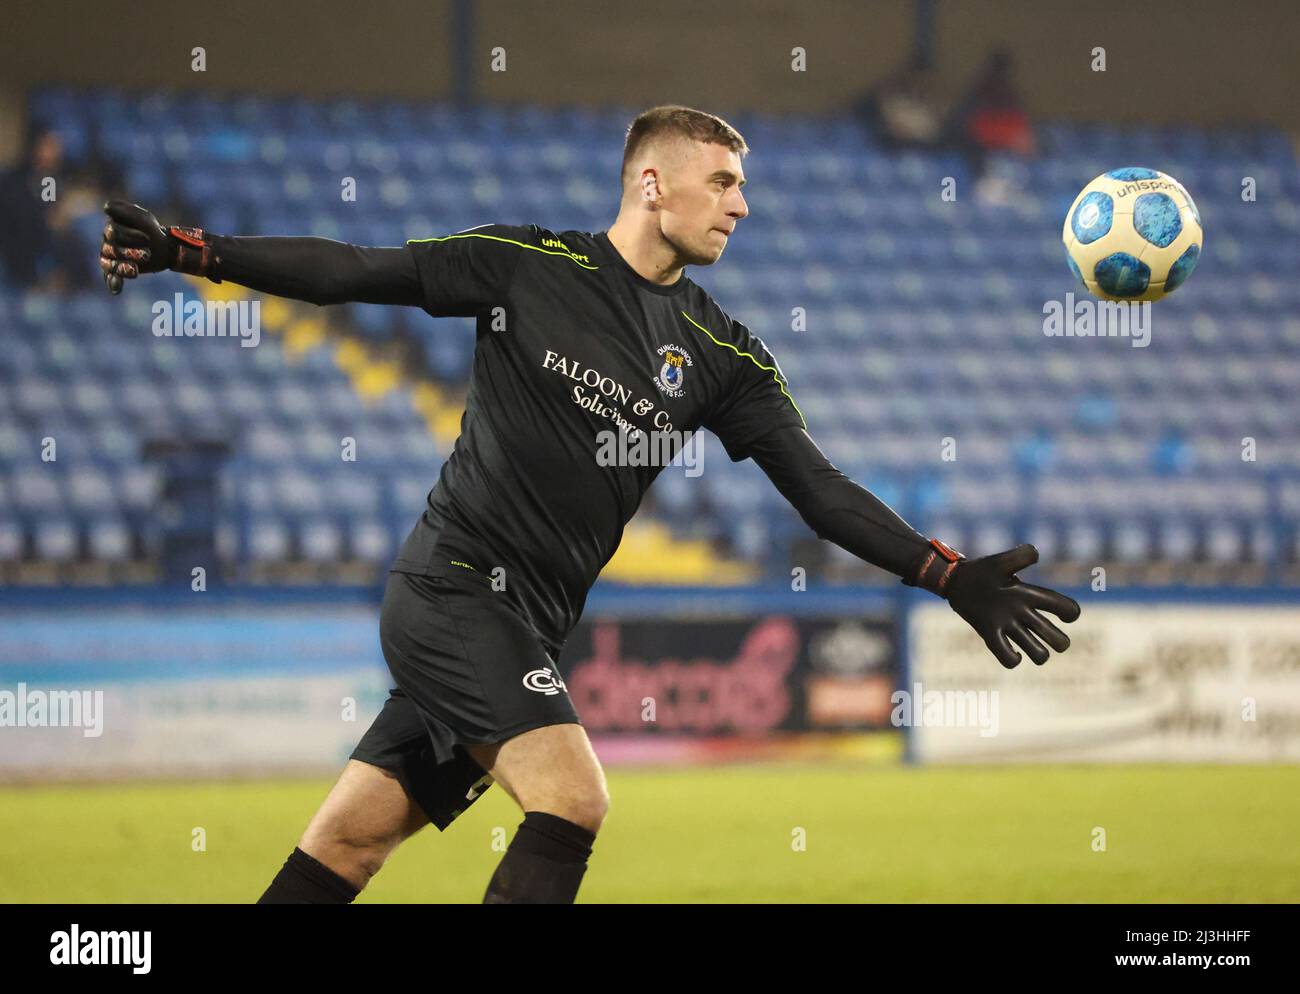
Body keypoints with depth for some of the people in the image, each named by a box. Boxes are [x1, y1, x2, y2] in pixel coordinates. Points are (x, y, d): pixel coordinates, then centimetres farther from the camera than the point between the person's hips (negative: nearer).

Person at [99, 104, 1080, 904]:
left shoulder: (724, 354, 8)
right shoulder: (528, 263, -4)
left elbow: (819, 489, 6)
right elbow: (356, 272, 0)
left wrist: (951, 576, -3)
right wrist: (187, 250, -6)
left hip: (523, 623, 5)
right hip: (456, 578, -5)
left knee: (348, 845, 3)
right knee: (572, 803, -21)